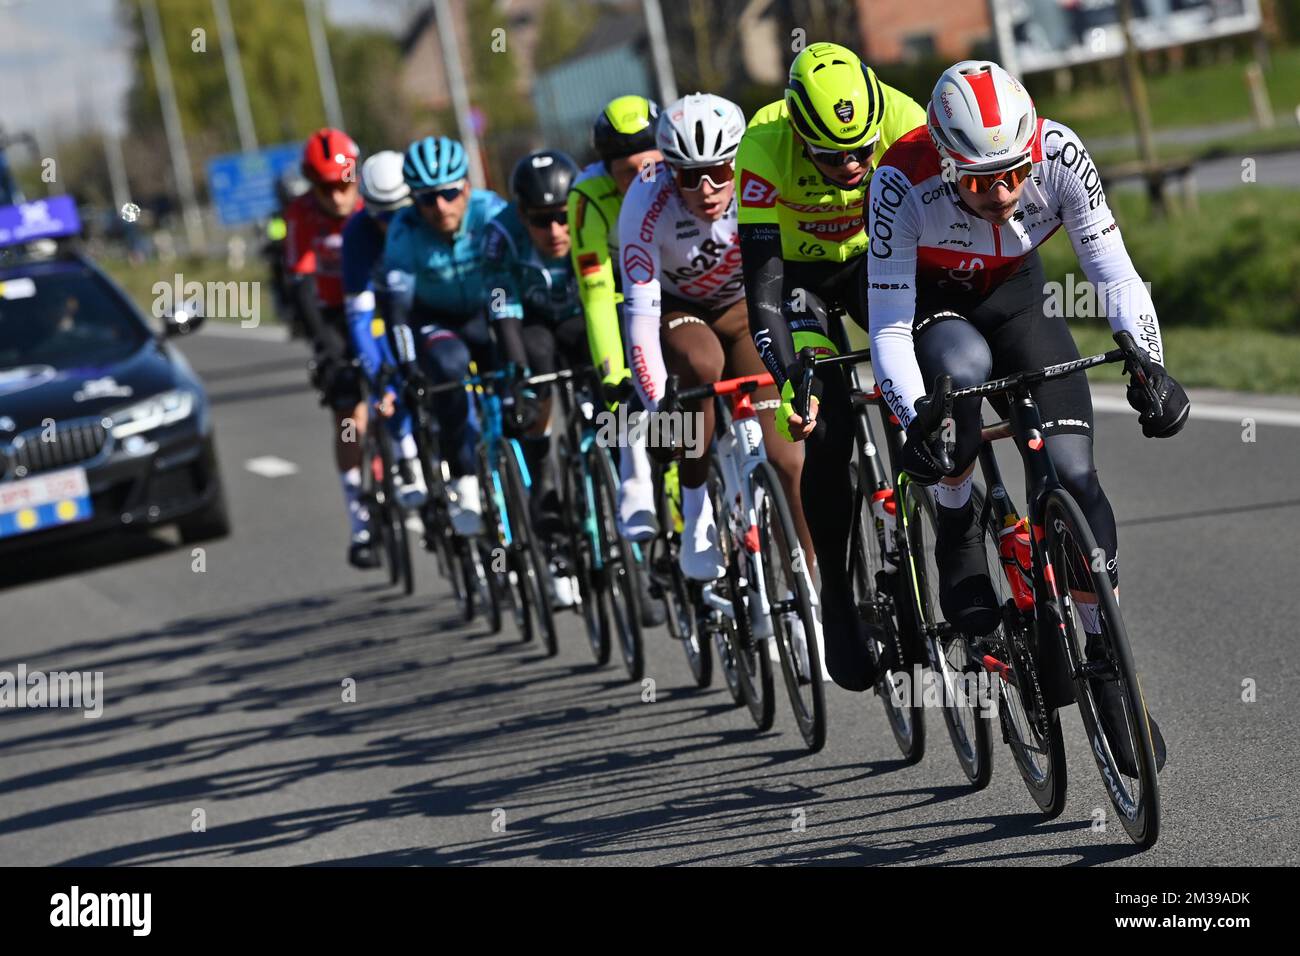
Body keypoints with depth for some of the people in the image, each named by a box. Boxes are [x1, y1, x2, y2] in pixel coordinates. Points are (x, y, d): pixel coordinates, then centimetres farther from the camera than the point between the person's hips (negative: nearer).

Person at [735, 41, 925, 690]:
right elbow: (761, 282, -35)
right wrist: (786, 385, -44)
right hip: (798, 273, -2)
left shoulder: (903, 122, -31)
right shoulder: (764, 149, -35)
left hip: (876, 255, 2)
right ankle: (837, 597, 1)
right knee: (827, 432, -14)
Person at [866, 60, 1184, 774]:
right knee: (966, 367, -38)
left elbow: (1115, 273, -24)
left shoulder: (1058, 154, -30)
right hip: (924, 299, -2)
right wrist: (914, 420, -46)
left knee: (1073, 473, -12)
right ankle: (957, 543, -13)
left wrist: (1149, 367, -39)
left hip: (1013, 292, 2)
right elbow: (888, 326, -32)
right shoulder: (904, 181, -35)